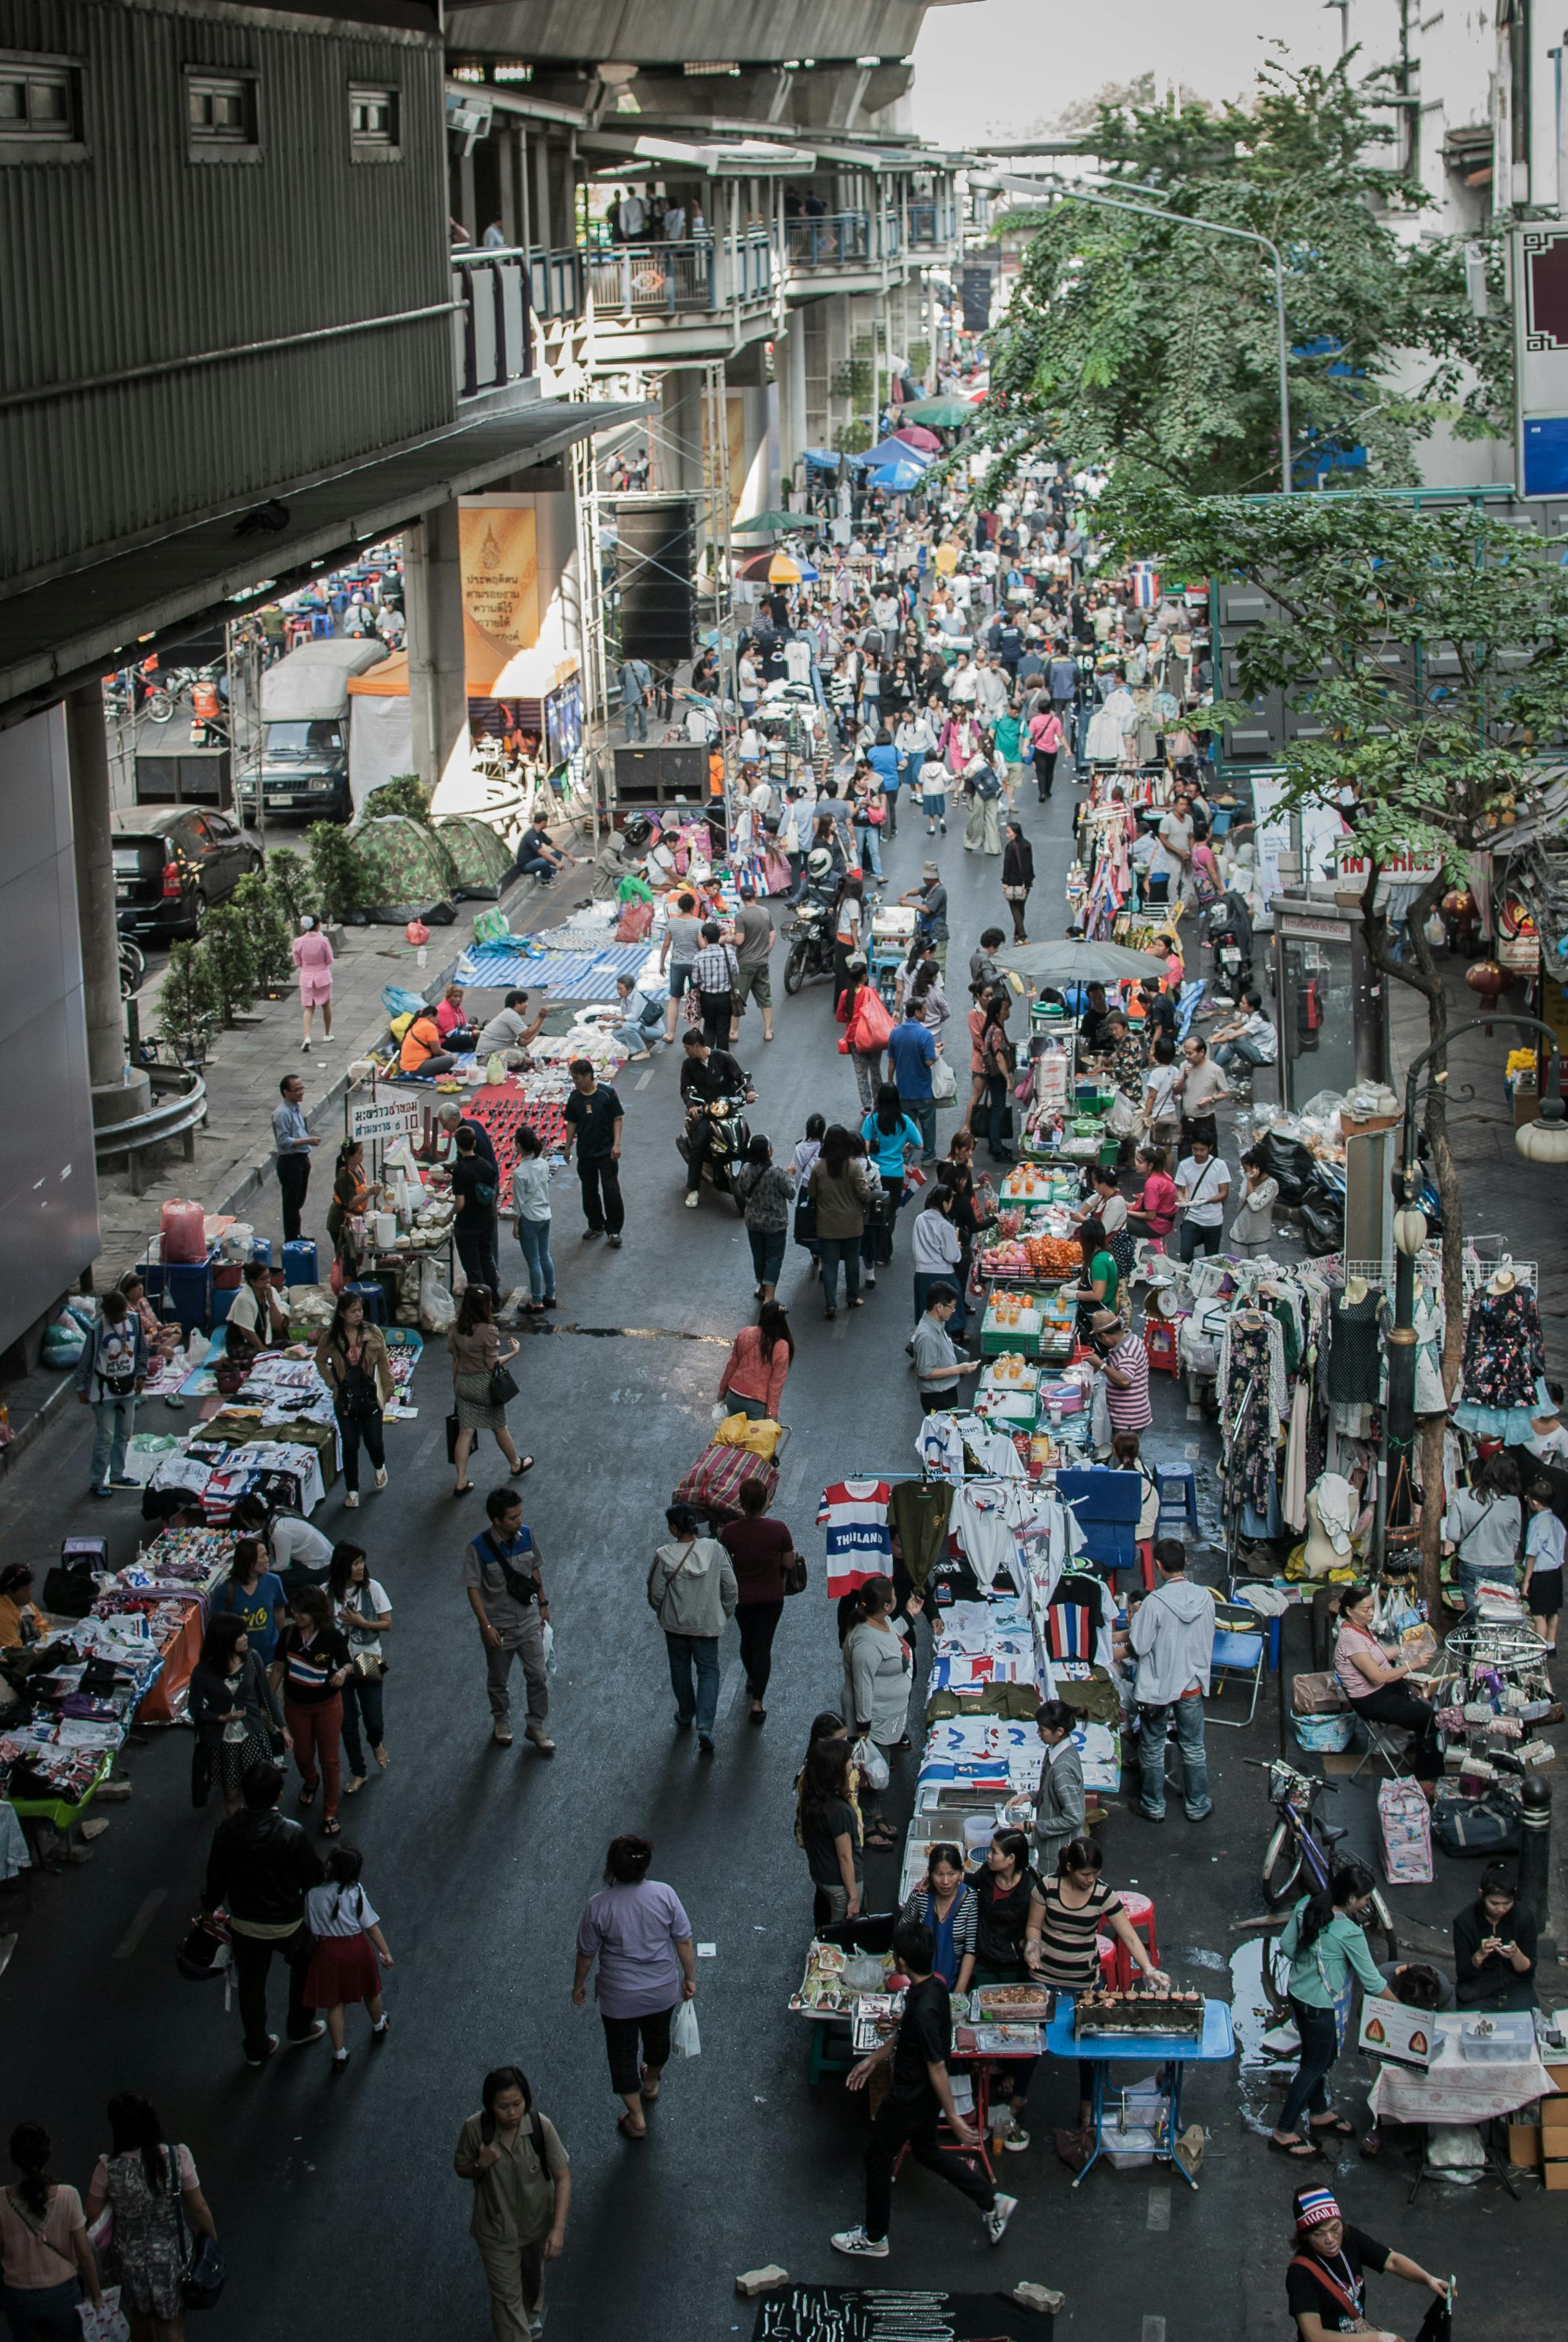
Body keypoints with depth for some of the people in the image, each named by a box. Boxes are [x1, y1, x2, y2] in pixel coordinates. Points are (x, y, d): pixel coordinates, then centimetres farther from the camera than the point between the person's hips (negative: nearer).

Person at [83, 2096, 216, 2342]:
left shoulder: (108, 2168, -21)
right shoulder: (177, 2159, -21)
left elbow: (93, 2217, -10)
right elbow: (199, 2208, -10)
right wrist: (212, 2238, 8)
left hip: (130, 2259, 1)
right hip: (171, 2257, -1)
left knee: (139, 2319, 28)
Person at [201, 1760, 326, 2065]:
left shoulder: (228, 1831, -17)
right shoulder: (291, 1834, -28)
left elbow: (216, 1878, -3)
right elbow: (314, 1878, -15)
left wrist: (208, 1908, 14)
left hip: (244, 1923, 3)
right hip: (286, 1923, -3)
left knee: (251, 1983, 22)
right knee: (306, 1964, 28)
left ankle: (257, 2048, 37)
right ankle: (300, 2029, 42)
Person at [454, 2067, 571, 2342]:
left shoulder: (542, 2127, -26)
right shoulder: (475, 2128, -25)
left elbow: (563, 2177, -21)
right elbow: (460, 2168, -7)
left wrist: (558, 2229, -28)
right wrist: (481, 2165, -30)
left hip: (536, 2223, 2)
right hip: (496, 2228, -2)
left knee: (532, 2275, 31)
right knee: (506, 2296, 3)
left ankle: (530, 2315, 63)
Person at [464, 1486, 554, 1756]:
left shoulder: (526, 1536, -10)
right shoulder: (478, 1548, -23)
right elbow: (473, 1588, -17)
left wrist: (543, 1604, 11)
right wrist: (486, 1626, -20)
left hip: (529, 1621, 3)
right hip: (499, 1627, -3)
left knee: (538, 1676, 5)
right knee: (498, 1680, 17)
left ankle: (536, 1727, 23)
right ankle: (501, 1721, 41)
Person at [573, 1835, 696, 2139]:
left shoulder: (598, 1906, -22)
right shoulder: (664, 1894, -18)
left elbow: (586, 1954, -10)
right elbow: (684, 1942, -9)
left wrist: (578, 1986, 7)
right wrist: (690, 1978, 6)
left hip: (619, 1999, -3)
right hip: (663, 1993, 3)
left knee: (622, 2052, 17)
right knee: (658, 2036, 29)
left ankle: (636, 2119, 24)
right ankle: (651, 2083, 55)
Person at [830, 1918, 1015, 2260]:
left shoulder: (924, 2008, -35)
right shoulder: (934, 1985, -6)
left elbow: (937, 2067, -27)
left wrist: (954, 2117, -20)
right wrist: (875, 2059, 19)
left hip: (911, 2098, -9)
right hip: (924, 2095, 9)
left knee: (878, 2160, 12)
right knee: (926, 2151, 27)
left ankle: (874, 2240, 29)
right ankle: (992, 2203, 33)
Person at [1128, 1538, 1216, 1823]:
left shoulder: (1154, 1603, -24)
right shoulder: (1205, 1597, -10)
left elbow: (1140, 1648, -18)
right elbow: (1209, 1642, 3)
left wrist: (1136, 1618, -4)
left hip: (1158, 1687, -4)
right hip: (1193, 1685, 4)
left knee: (1153, 1747, 15)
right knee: (1193, 1747, 18)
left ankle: (1153, 1806, 27)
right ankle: (1198, 1806, 28)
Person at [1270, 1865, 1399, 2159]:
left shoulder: (1306, 1905, -9)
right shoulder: (1350, 1933, -28)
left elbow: (1286, 1945, 2)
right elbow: (1371, 1980, -17)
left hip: (1297, 1992, 8)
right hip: (1321, 2007, -8)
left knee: (1315, 2057, 26)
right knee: (1316, 2066, 9)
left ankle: (1319, 2113, 46)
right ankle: (1284, 2133, 18)